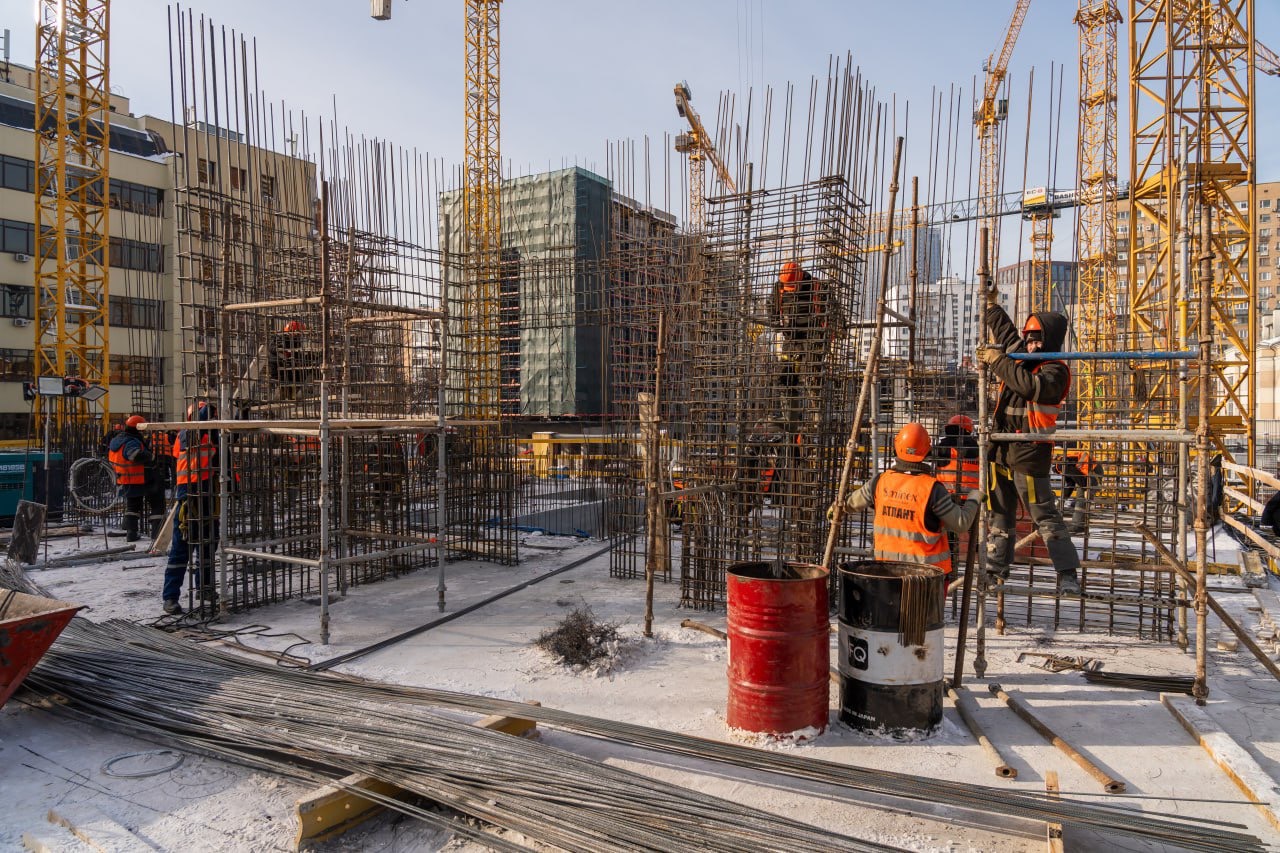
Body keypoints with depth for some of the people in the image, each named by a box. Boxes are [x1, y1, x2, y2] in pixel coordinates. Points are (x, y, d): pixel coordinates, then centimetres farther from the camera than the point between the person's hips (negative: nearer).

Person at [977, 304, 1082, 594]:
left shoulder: (1055, 370, -8)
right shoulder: (1019, 355, 13)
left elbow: (1031, 386, -28)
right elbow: (1003, 327, 29)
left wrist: (998, 361, -22)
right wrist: (990, 301, 32)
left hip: (1030, 452, -8)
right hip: (1002, 448, 8)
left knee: (1044, 515, -5)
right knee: (1000, 510, 15)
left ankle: (1067, 574, 1)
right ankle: (997, 563, 26)